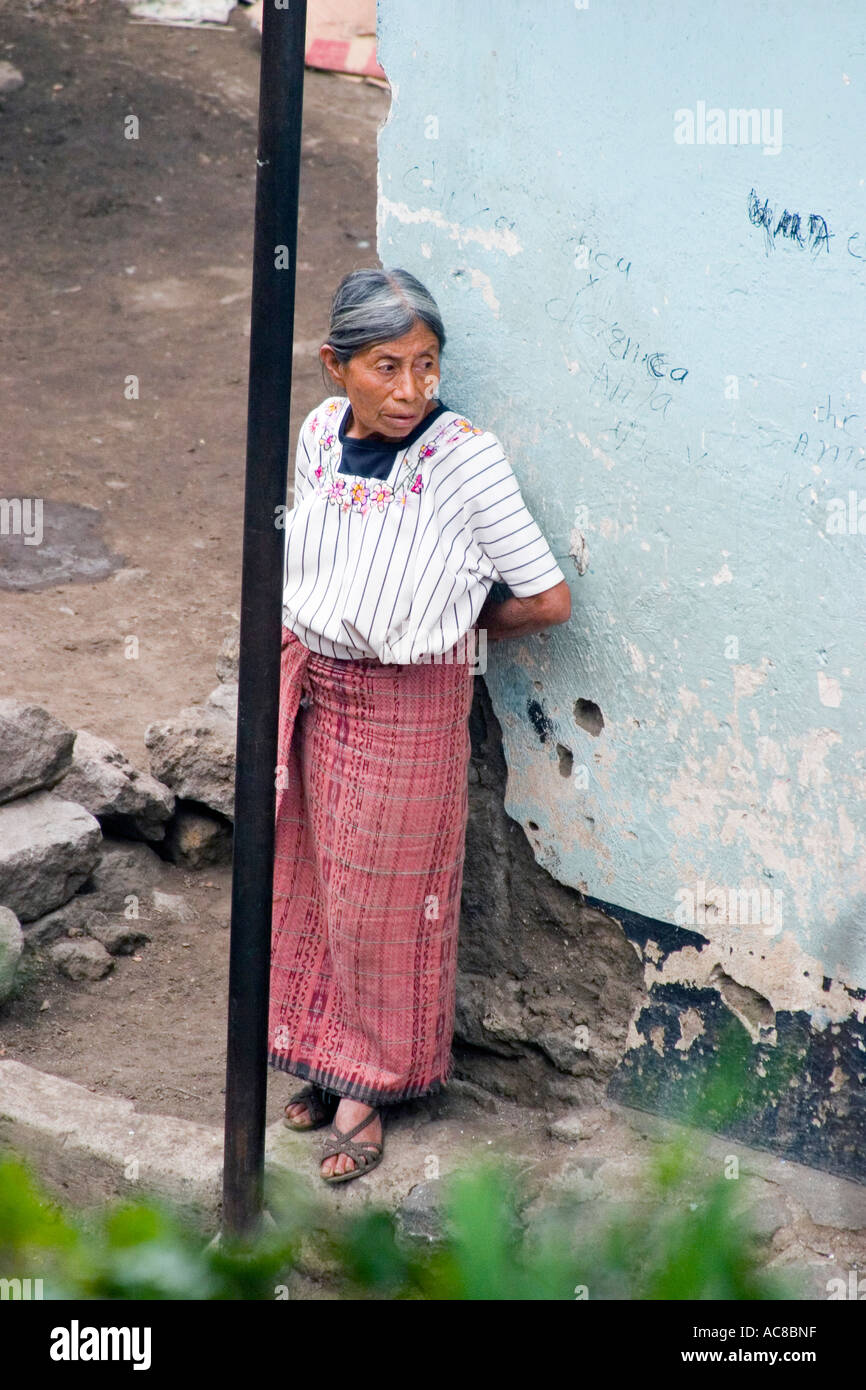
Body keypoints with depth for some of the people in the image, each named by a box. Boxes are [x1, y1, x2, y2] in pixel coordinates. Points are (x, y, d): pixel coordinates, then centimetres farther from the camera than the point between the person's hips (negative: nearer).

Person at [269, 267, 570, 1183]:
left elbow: (548, 601, -17)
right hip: (309, 684, 5)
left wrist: (460, 631, -2)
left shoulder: (466, 458, -22)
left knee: (382, 898, 8)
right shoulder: (321, 431, -5)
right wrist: (291, 648, 15)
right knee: (310, 880, 17)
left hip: (406, 705, -5)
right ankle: (325, 1055, 36)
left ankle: (370, 1085, 25)